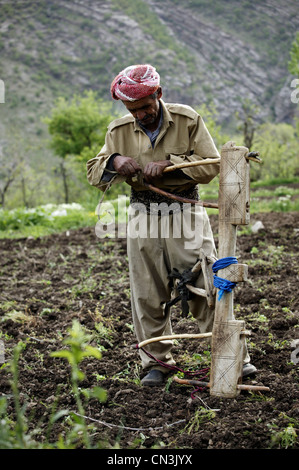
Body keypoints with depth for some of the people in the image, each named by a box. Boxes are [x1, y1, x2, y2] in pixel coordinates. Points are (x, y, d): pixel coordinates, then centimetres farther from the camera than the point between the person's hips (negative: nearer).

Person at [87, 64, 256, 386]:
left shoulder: (188, 120, -3)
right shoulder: (119, 131, 5)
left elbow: (212, 165, -7)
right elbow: (94, 174, 5)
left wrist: (169, 164, -19)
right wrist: (114, 161, -17)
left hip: (185, 212, -2)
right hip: (143, 216, 3)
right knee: (147, 296, 4)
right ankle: (157, 363, 18)